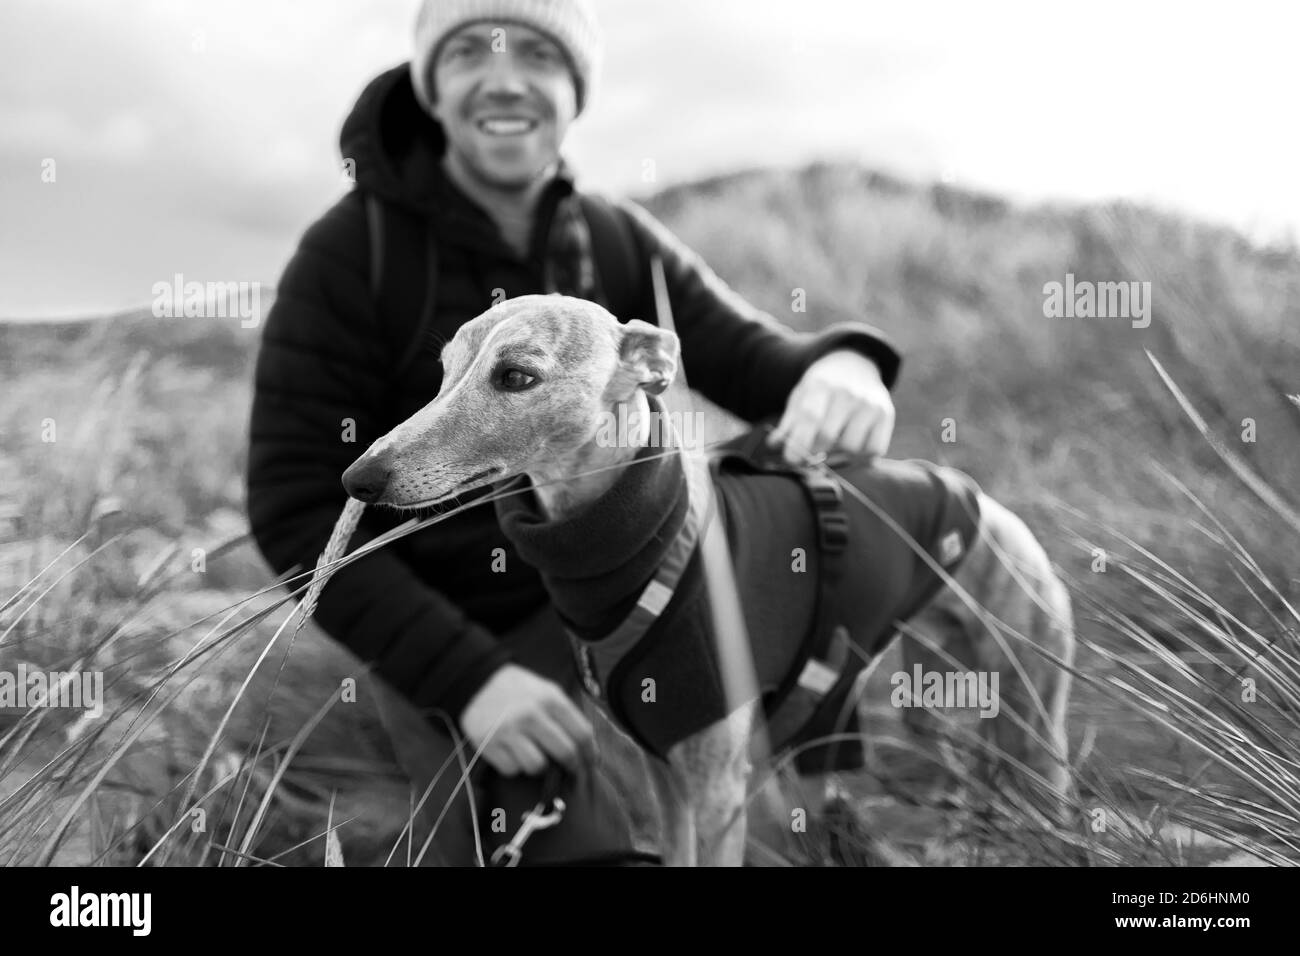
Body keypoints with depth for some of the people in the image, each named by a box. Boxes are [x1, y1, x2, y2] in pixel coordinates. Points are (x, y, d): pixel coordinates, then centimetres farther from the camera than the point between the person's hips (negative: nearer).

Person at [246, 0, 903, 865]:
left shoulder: (620, 242, 3)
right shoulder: (351, 254, -11)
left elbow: (749, 357, -7)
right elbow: (295, 510, -15)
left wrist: (841, 365, -33)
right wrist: (465, 675, -28)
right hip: (483, 640, -6)